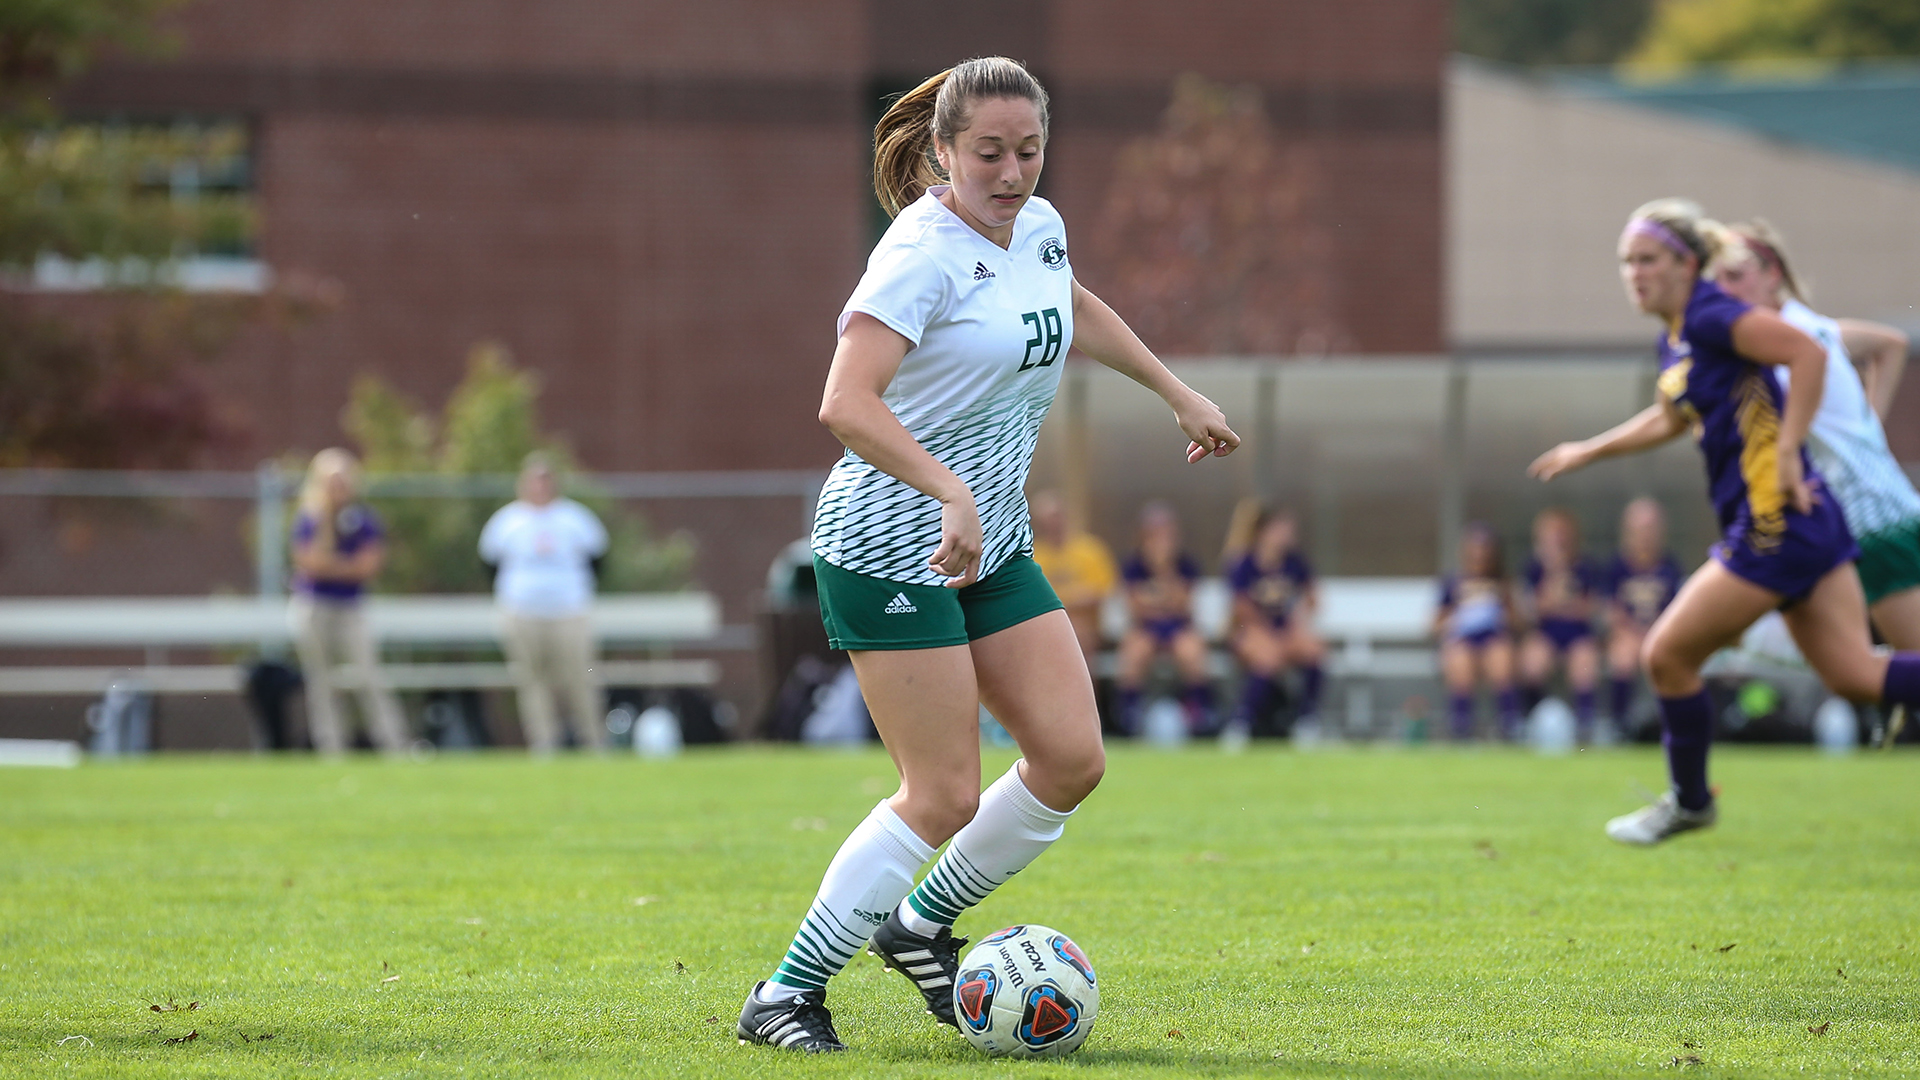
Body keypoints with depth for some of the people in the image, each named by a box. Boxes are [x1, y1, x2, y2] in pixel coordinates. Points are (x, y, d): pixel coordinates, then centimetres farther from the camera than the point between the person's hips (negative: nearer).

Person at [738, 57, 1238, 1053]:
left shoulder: (1038, 227, 6)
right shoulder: (922, 252, -19)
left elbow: (1077, 312, 31)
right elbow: (846, 405, -32)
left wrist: (1179, 395, 37)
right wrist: (952, 495, -41)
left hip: (993, 546, 8)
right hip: (892, 546, -8)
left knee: (1071, 758, 0)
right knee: (944, 798, -11)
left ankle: (921, 924, 20)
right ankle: (785, 996, -1)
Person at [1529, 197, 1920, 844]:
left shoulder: (1711, 318, -12)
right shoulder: (1676, 340, 16)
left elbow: (1807, 353, -24)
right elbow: (1669, 420, 35)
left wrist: (1788, 451, -24)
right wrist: (1587, 452, 41)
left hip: (1776, 524, -9)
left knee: (1667, 655, 3)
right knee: (1855, 676, 4)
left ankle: (1690, 802, 20)